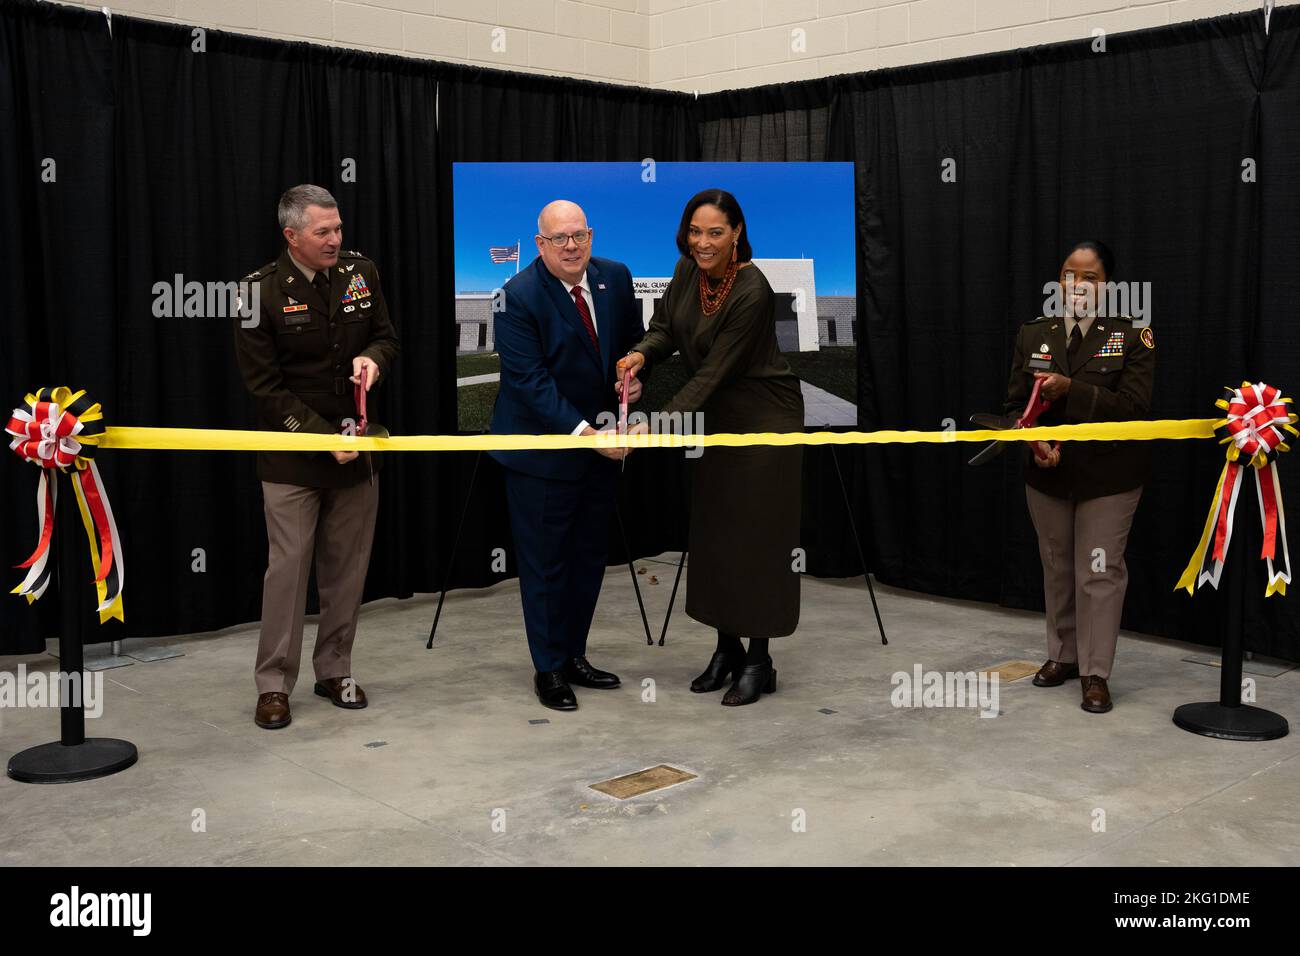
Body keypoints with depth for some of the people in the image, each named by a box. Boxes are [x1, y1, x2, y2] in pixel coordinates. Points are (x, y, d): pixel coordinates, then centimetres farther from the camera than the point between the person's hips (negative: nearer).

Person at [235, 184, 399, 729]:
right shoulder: (262, 291, -10)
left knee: (348, 565, 9)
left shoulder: (360, 272, 2)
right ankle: (274, 684, 9)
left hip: (356, 446, 4)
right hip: (293, 453, -4)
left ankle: (335, 671, 22)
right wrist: (323, 436, -16)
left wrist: (372, 357, -11)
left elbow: (387, 337, 14)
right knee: (288, 566, -3)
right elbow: (265, 386, -10)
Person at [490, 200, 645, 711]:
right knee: (545, 562, 3)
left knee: (590, 556, 14)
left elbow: (635, 339, 15)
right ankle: (549, 669, 16)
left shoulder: (616, 277, 1)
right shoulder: (518, 296, -17)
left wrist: (635, 376, -7)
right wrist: (582, 432, -27)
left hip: (601, 440, 6)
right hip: (543, 446, -6)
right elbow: (530, 381, -21)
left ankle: (574, 655, 29)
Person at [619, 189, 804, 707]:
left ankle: (759, 661, 8)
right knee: (713, 534, 10)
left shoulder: (752, 291, -26)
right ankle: (726, 648, 22)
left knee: (757, 538, -3)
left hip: (764, 420, -7)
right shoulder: (688, 270, -3)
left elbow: (714, 371, -26)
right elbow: (665, 327, 5)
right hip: (714, 418, 8)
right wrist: (641, 354, -18)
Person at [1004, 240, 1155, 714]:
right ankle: (1062, 655, 32)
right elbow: (1016, 403, 2)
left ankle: (1096, 673, 10)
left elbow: (1134, 405, -18)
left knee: (1099, 574, -1)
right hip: (1048, 475, 4)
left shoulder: (1132, 335, -9)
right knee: (1056, 568, 16)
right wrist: (1034, 440, -18)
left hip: (1109, 477, -4)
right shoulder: (1034, 333, 2)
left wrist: (1071, 389, -28)